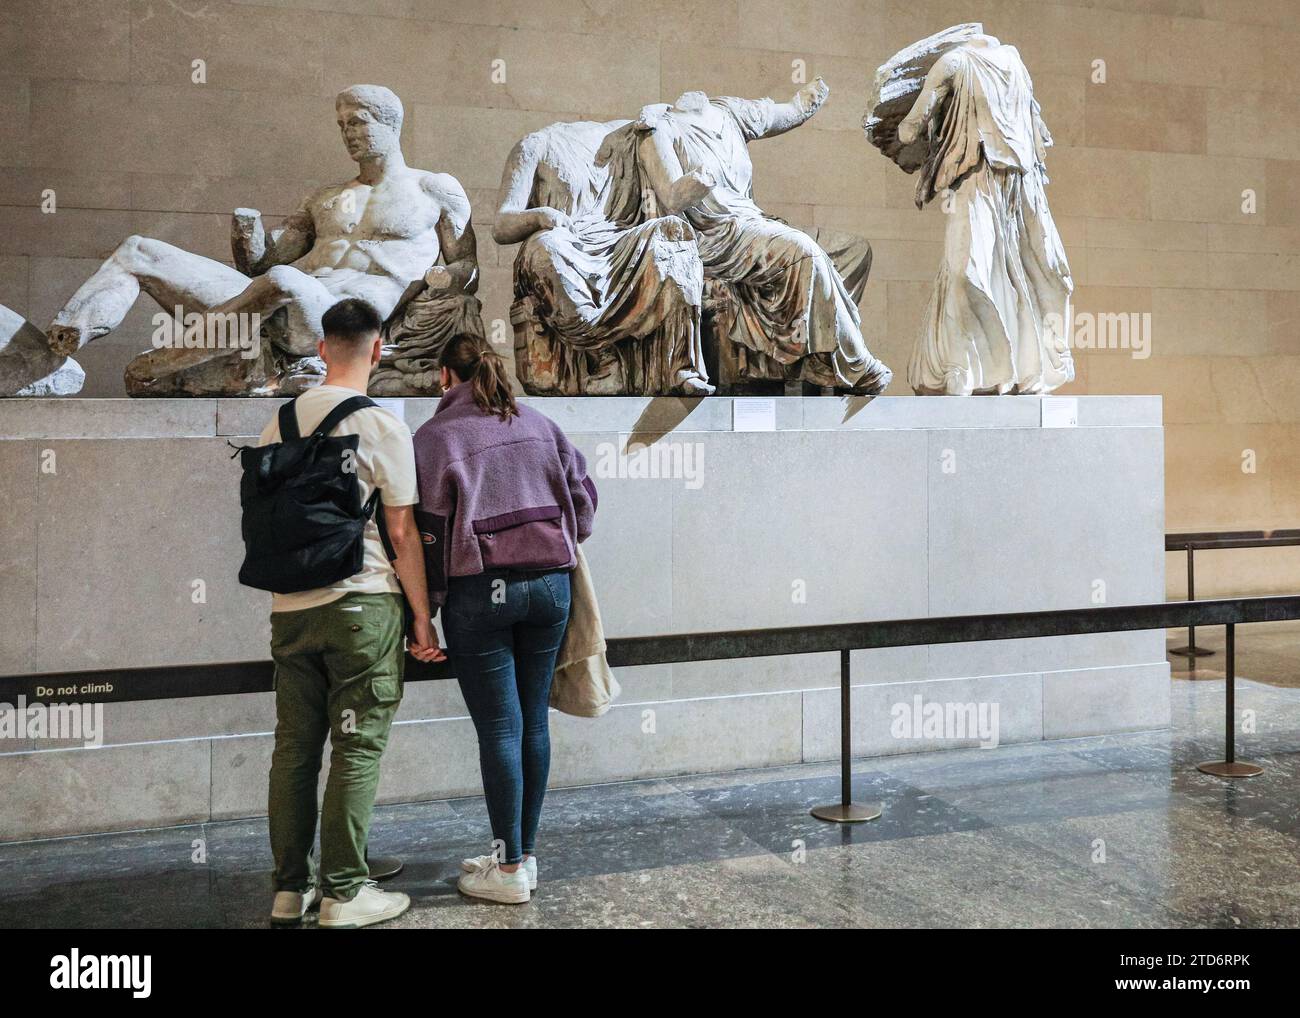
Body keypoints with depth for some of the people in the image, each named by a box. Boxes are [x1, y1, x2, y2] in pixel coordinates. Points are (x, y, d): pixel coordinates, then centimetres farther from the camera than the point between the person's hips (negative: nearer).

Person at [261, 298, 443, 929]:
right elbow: (402, 534, -8)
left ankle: (290, 889, 19)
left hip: (289, 609, 6)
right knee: (356, 747, 1)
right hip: (361, 603, -6)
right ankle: (343, 894, 6)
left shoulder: (278, 423, 9)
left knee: (295, 746, 11)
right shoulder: (380, 428, -9)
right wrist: (422, 617, -1)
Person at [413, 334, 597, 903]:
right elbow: (582, 494, 11)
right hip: (550, 584, 5)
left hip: (479, 592, -4)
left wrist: (426, 605, -3)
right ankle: (525, 853, 21)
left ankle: (510, 869, 8)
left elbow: (429, 530, -8)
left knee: (499, 727, 1)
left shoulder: (435, 436, -4)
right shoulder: (540, 426, 9)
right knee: (533, 720, 11)